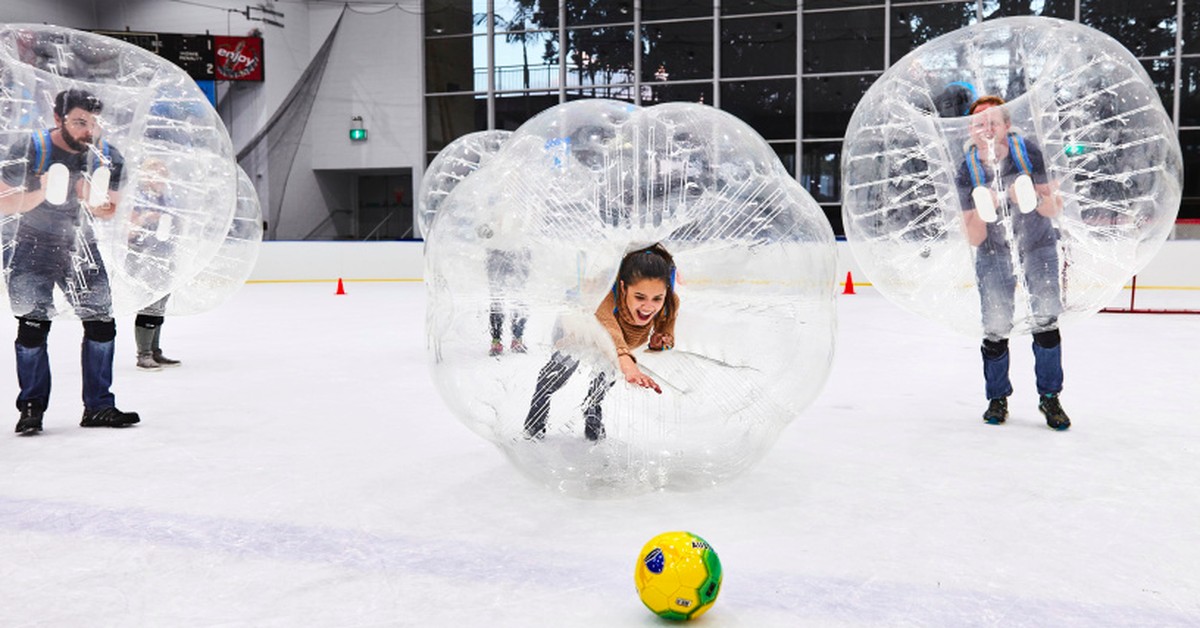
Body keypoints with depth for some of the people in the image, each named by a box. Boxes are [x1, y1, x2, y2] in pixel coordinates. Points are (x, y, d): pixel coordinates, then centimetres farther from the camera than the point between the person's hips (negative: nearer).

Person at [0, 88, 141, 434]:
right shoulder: (29, 150, -15)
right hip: (32, 247, -3)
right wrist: (41, 193, -29)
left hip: (80, 246, 4)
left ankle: (98, 406, 9)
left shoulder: (108, 156, -6)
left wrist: (97, 205, -22)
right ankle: (31, 407, 10)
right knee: (33, 326, -5)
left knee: (102, 324, -1)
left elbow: (109, 209, 1)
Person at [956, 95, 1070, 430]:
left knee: (1046, 317, -5)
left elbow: (1055, 210, -15)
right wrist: (983, 211, -37)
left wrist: (1033, 198, -35)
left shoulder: (1027, 151, -20)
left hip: (1037, 242, 0)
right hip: (993, 249, 0)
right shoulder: (968, 170, -19)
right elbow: (974, 239, -18)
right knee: (995, 326, -1)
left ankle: (1049, 397, 10)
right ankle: (997, 398, 18)